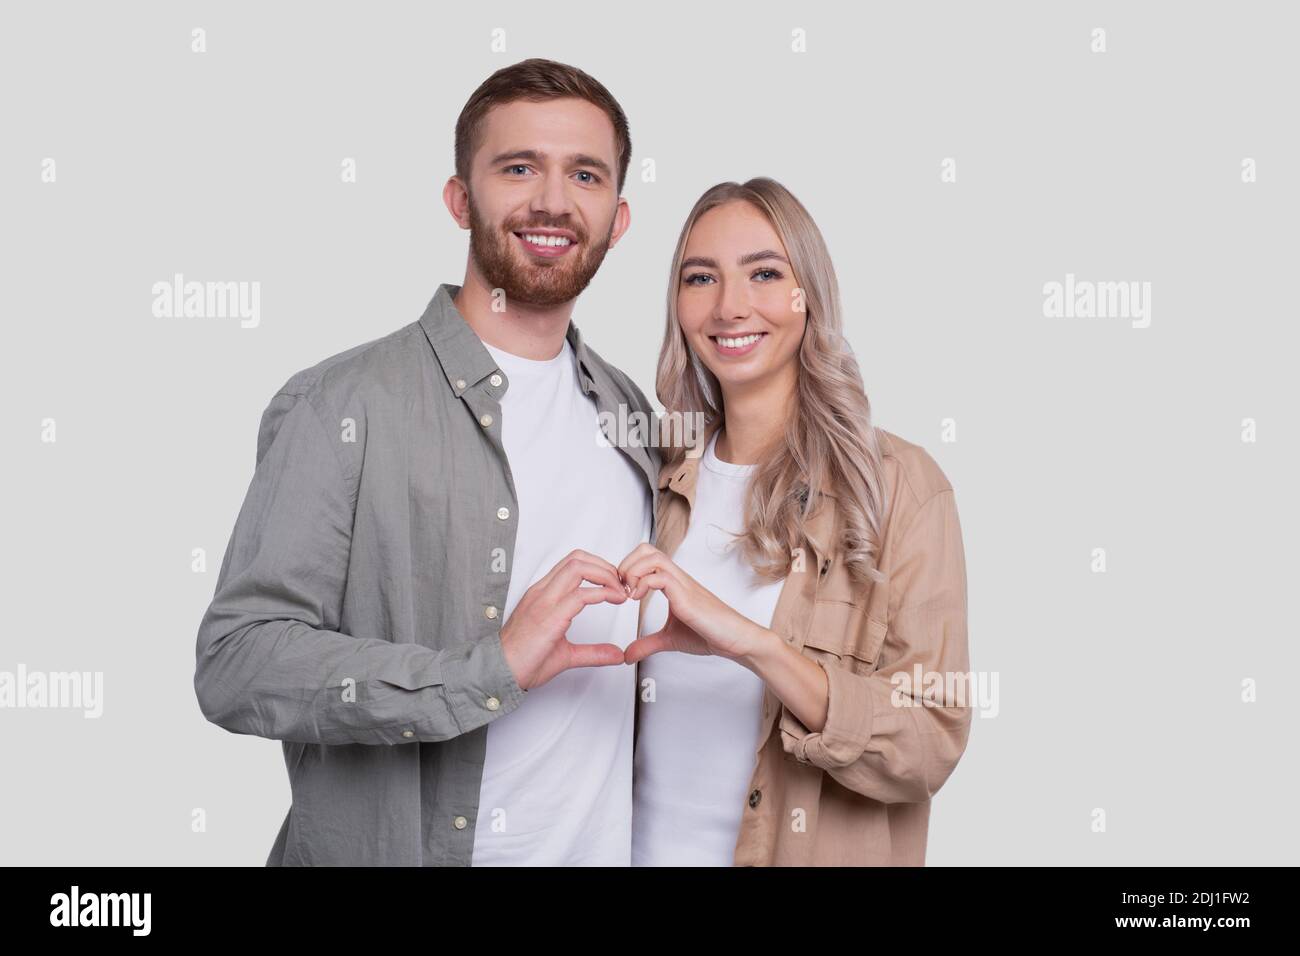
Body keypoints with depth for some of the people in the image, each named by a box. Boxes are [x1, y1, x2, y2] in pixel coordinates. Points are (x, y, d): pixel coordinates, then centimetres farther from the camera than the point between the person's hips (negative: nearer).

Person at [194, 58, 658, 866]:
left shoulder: (631, 411, 4)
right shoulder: (343, 406, -14)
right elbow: (237, 662, -20)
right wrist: (489, 671, -27)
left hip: (605, 844, 5)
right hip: (396, 847, -5)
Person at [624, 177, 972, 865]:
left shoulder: (900, 485, -14)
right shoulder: (662, 477, -2)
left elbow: (930, 746, -20)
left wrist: (755, 644, -31)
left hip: (812, 849, -3)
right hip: (644, 845, 4)